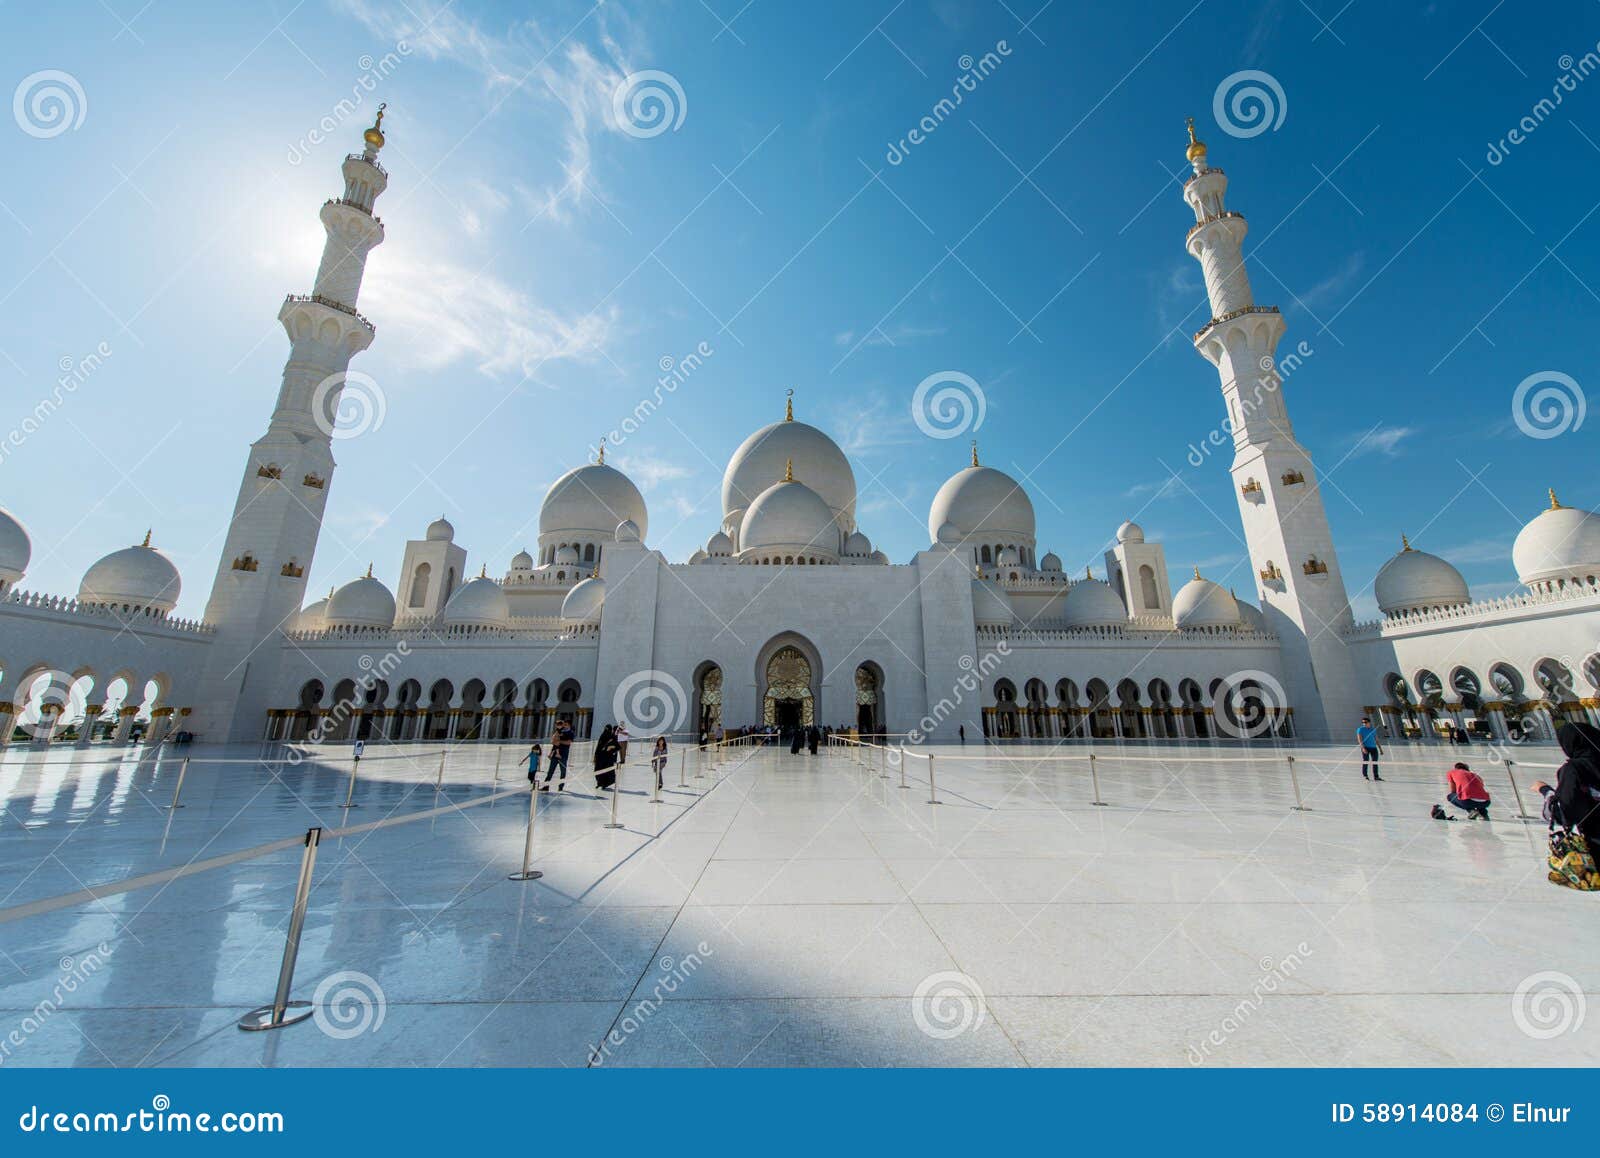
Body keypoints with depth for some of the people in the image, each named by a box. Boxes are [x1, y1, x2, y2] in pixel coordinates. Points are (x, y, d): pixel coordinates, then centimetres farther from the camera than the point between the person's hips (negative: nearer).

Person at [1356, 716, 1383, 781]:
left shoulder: (1373, 729, 11)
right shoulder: (1360, 729, -3)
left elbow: (1377, 740, 17)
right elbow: (1359, 739, -11)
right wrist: (1363, 748, -22)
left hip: (1373, 747, 4)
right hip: (1365, 747, -4)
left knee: (1375, 762, 3)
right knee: (1365, 761, -3)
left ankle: (1376, 776, 9)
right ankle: (1364, 776, 5)